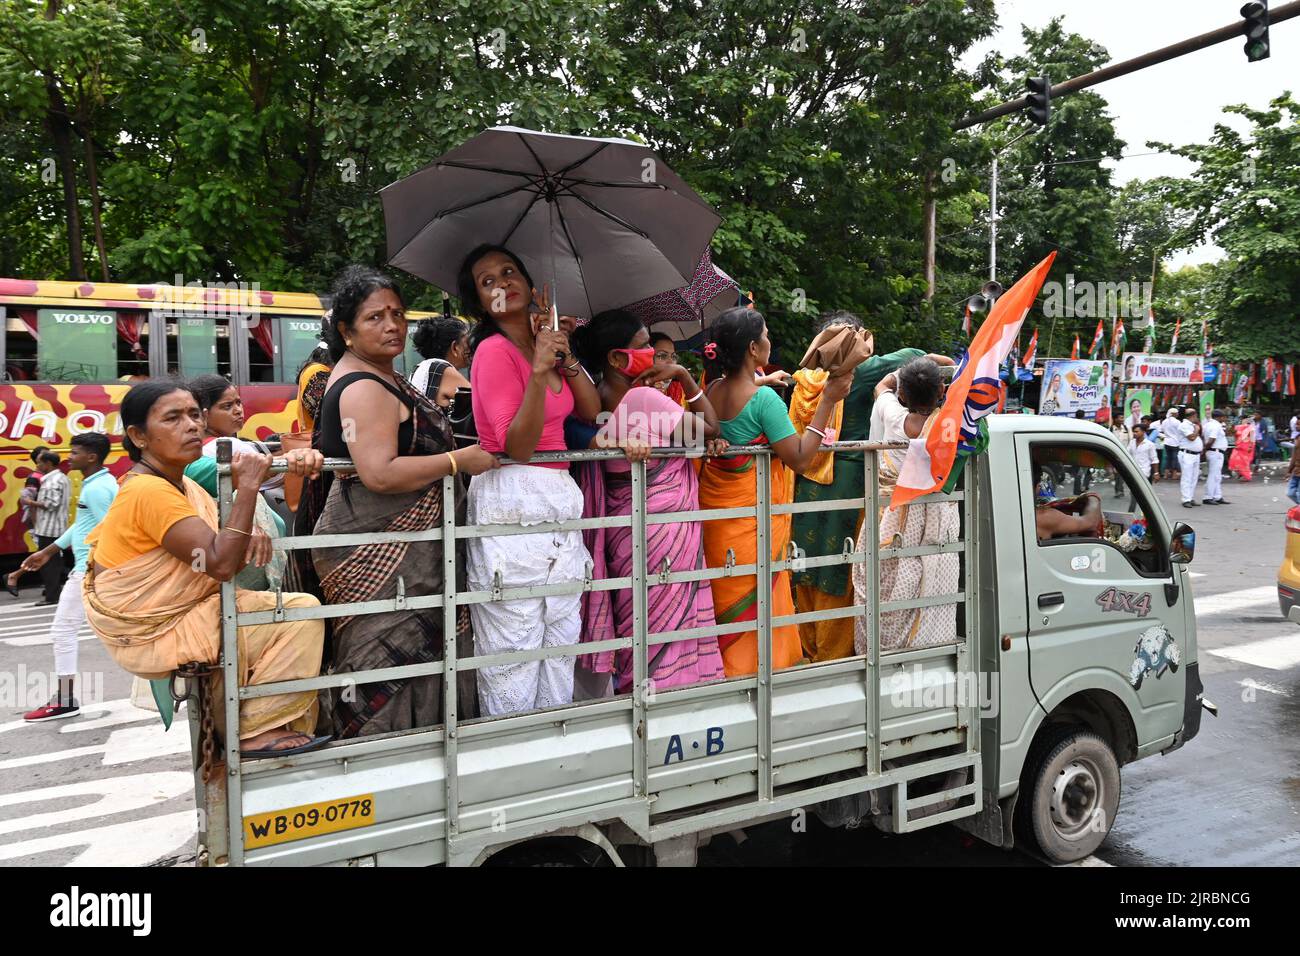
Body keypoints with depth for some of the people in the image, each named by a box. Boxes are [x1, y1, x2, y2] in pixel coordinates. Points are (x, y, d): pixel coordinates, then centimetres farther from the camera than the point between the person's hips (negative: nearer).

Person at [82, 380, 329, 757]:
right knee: (301, 613, -17)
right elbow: (221, 564, -29)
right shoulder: (149, 490, -23)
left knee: (298, 610, 10)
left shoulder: (182, 484, 9)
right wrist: (247, 487, -29)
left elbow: (223, 546, 9)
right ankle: (258, 732, -9)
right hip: (155, 637, -10)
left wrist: (252, 538, -15)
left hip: (184, 615, 10)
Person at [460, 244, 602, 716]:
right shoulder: (494, 350, -9)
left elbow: (591, 410, 8)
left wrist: (564, 353, 0)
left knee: (561, 647, 13)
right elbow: (518, 446, -16)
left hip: (561, 501, 8)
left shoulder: (542, 342, 14)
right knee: (513, 654, -3)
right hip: (513, 504, -8)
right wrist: (539, 371, -25)